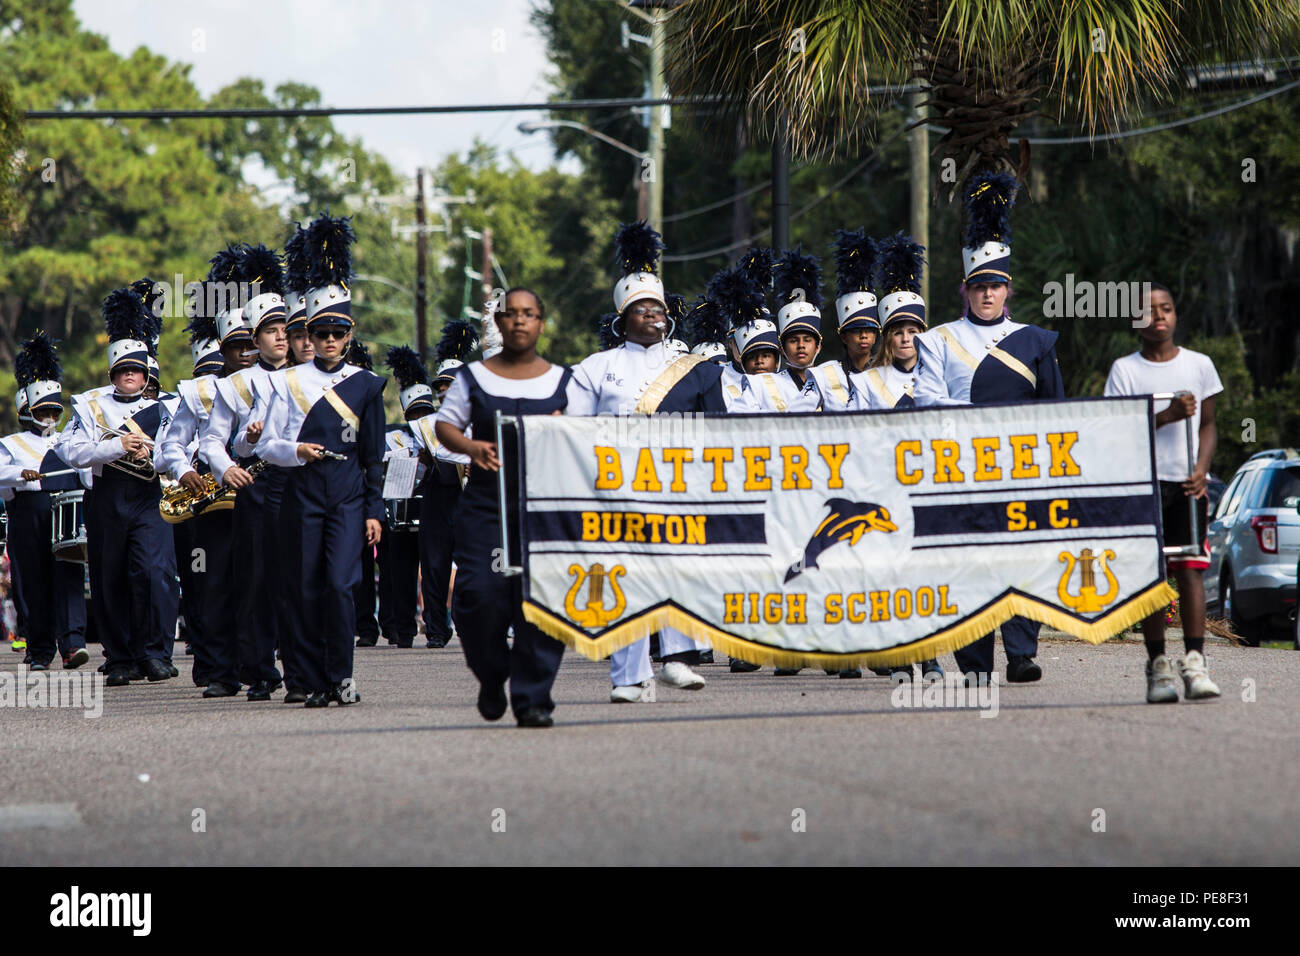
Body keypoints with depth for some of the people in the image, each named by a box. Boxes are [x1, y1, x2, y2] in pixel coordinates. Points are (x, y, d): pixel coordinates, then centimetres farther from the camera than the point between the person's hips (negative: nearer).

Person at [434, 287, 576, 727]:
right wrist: (470, 447, -12)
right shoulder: (474, 377, 10)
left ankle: (533, 698, -2)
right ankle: (491, 677, 17)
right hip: (486, 504, 0)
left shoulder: (563, 381, 12)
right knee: (480, 595, -10)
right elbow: (445, 424, 8)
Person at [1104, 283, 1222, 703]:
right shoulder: (1125, 369, 4)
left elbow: (1207, 424, 13)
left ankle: (1194, 663, -13)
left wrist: (1201, 469, -3)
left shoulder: (1199, 365, 10)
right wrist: (1168, 415, -16)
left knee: (1191, 569, -9)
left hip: (1187, 483, 1)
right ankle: (1158, 666, 0)